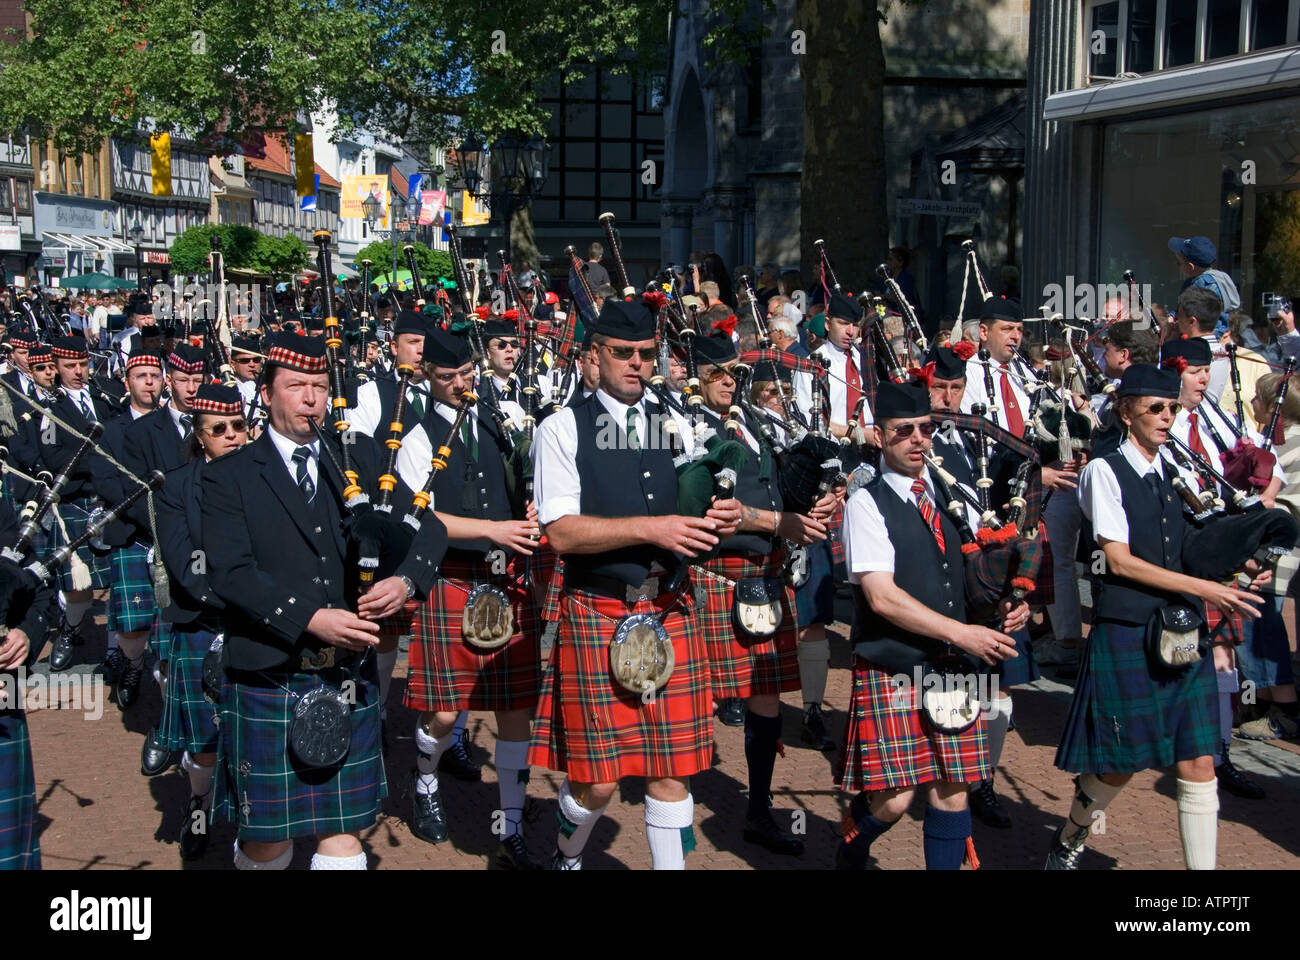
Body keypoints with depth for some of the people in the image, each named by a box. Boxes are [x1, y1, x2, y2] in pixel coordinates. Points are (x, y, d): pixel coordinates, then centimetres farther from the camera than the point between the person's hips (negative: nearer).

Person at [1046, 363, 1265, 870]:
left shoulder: (1176, 472, 13)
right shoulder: (1105, 471, -6)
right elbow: (1120, 561, -12)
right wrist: (1204, 588, -14)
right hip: (1127, 632, -5)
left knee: (1199, 764, 1)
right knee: (1121, 761, 2)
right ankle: (1068, 842, 29)